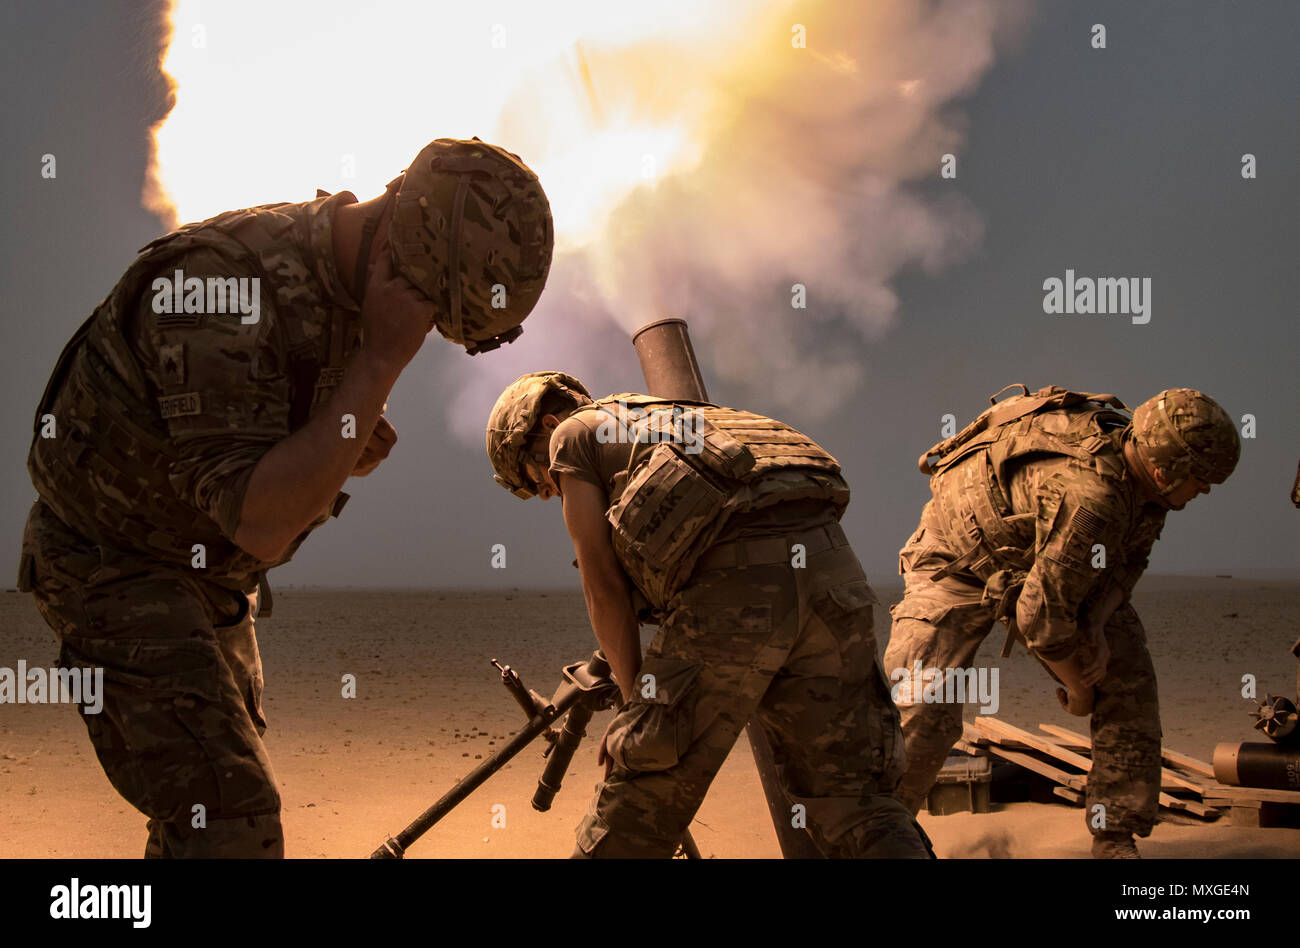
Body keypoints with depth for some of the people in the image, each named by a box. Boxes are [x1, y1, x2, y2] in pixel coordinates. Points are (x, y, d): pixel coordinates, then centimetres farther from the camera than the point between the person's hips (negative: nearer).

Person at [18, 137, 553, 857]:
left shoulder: (354, 279, -3)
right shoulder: (225, 282, -32)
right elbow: (262, 524, -35)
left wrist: (355, 444, -10)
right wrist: (382, 361, -35)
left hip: (204, 572, 9)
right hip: (114, 564, -9)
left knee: (214, 799, 19)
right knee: (228, 822, -19)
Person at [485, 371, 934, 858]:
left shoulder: (572, 435, 19)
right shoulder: (673, 421, 40)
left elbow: (603, 585, 10)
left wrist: (636, 700, 16)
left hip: (734, 584, -7)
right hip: (830, 567, 7)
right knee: (849, 798, 8)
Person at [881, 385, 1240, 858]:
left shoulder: (1137, 455, -15)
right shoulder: (1090, 498, -41)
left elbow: (1127, 560, 3)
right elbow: (1041, 614, -33)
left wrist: (1097, 627, -14)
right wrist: (1078, 687, -15)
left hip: (1054, 566, 8)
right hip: (960, 565, -8)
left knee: (1128, 676, -3)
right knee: (919, 714, -19)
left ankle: (1115, 840, 4)